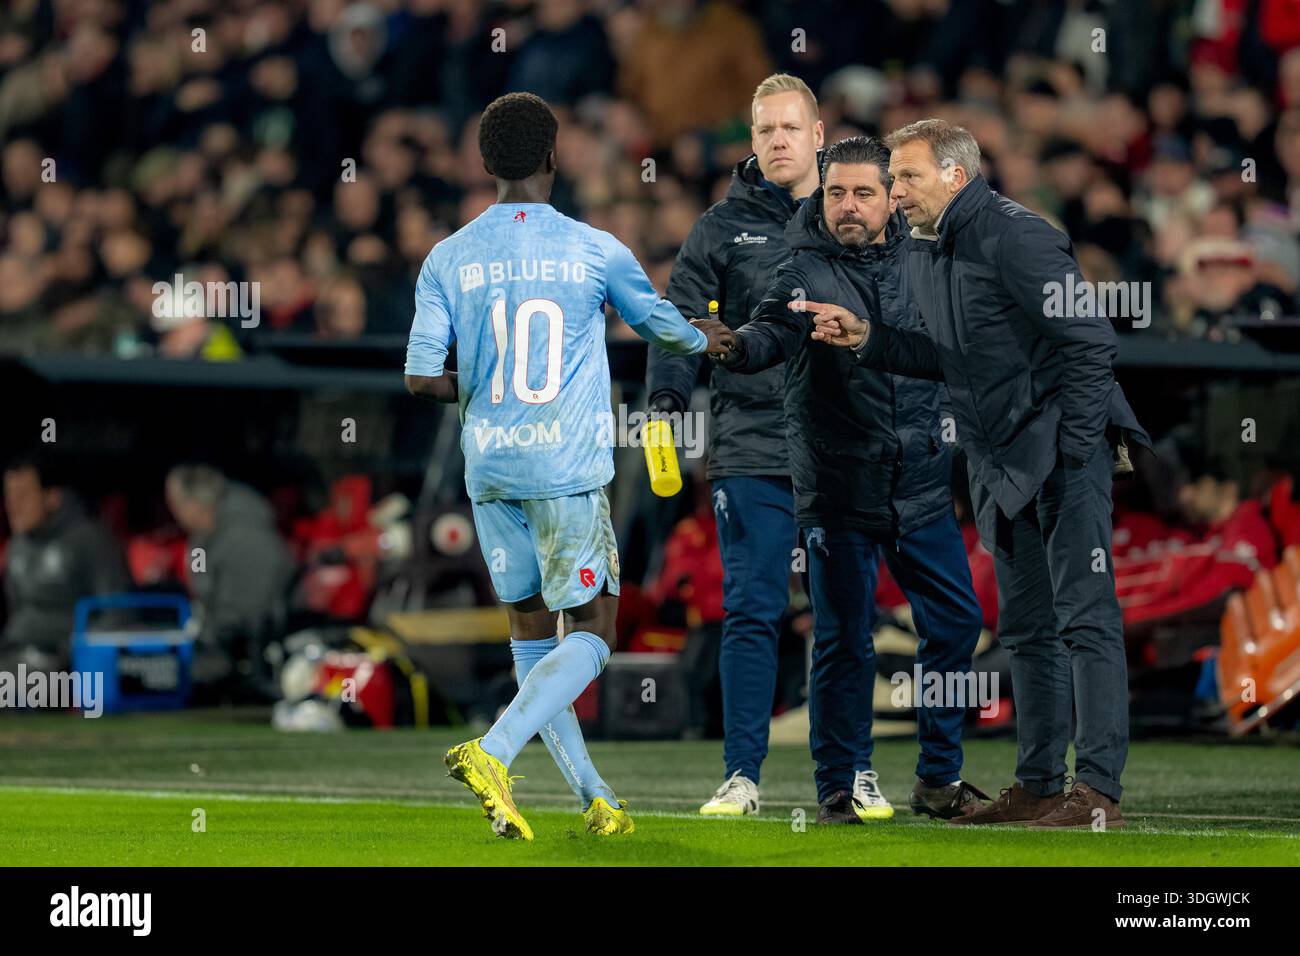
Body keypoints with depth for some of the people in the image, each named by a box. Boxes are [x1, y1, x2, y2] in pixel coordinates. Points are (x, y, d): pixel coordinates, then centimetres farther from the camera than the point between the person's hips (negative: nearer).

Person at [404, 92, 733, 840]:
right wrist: (709, 342, 38)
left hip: (489, 469, 4)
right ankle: (493, 752, -21)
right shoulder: (595, 251, -3)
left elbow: (422, 376, -5)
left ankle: (595, 798, 14)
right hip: (569, 470, -4)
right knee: (591, 633, 1)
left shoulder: (449, 259, 1)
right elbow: (663, 326, 15)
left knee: (532, 632, 14)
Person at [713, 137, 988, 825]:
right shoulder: (804, 273, -8)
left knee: (956, 624, 9)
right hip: (840, 495, -5)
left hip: (922, 488, 5)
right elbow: (774, 331, -27)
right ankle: (842, 785, 12)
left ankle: (939, 778, 23)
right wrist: (736, 346, -48)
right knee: (844, 641, -1)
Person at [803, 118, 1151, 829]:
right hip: (1003, 468, 10)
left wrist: (1073, 449, -17)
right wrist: (864, 338, 7)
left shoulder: (1014, 237, -15)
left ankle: (1099, 791, -12)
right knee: (1026, 628, 13)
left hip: (1065, 455, -10)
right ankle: (1038, 786, 19)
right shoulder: (924, 254, 13)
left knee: (1084, 617, -10)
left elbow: (1092, 339, -17)